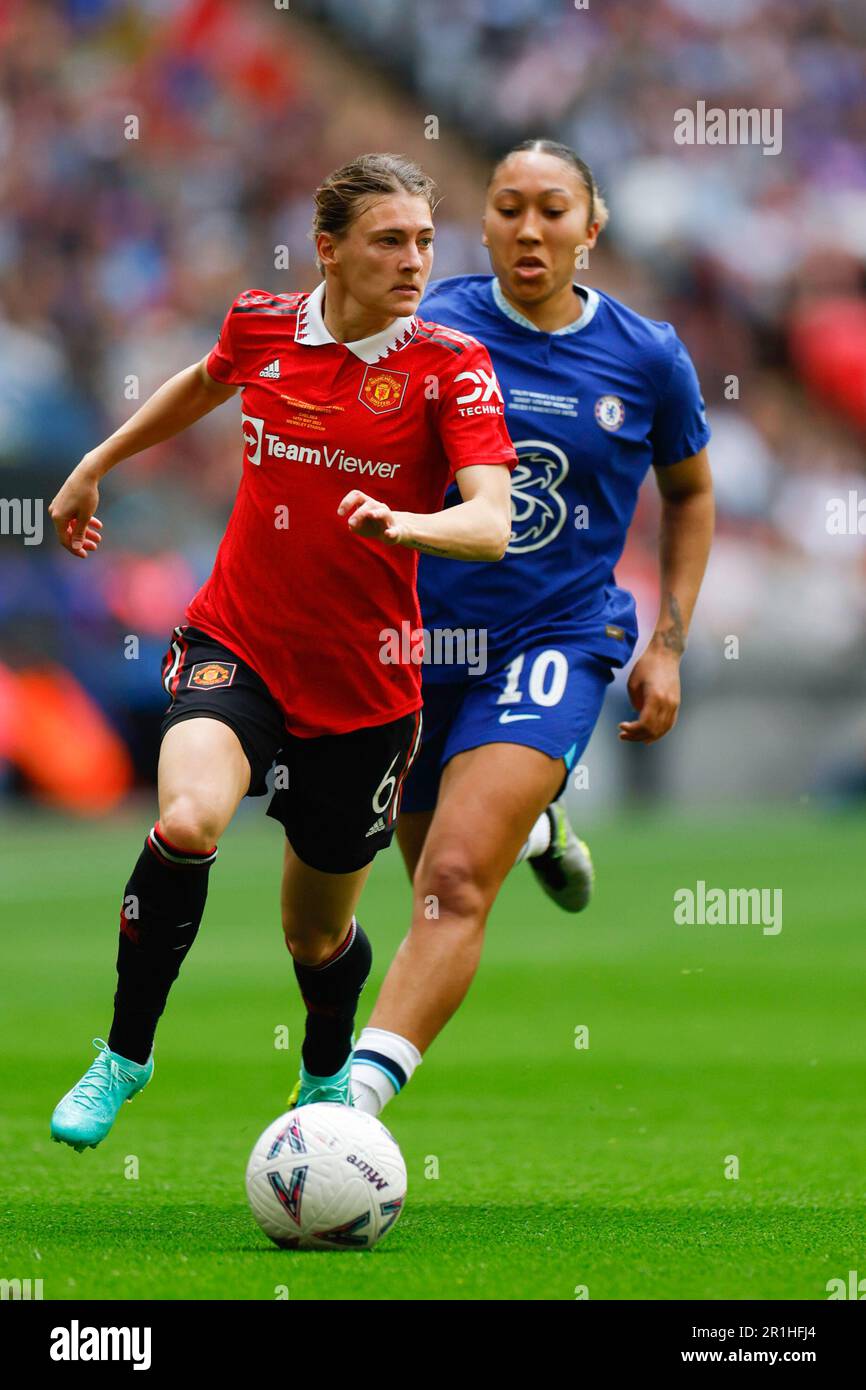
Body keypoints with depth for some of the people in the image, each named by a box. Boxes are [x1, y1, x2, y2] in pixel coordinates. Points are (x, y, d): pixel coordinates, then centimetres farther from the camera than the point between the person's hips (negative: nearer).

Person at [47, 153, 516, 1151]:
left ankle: (327, 1074, 48)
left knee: (316, 934, 12)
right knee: (189, 819, -30)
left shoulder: (449, 365, -10)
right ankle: (126, 1052, -9)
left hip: (363, 684, 0)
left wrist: (405, 523, -43)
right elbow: (206, 383, 23)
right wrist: (96, 466, 29)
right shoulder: (261, 324, -2)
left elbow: (490, 525, -23)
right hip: (236, 646, 1)